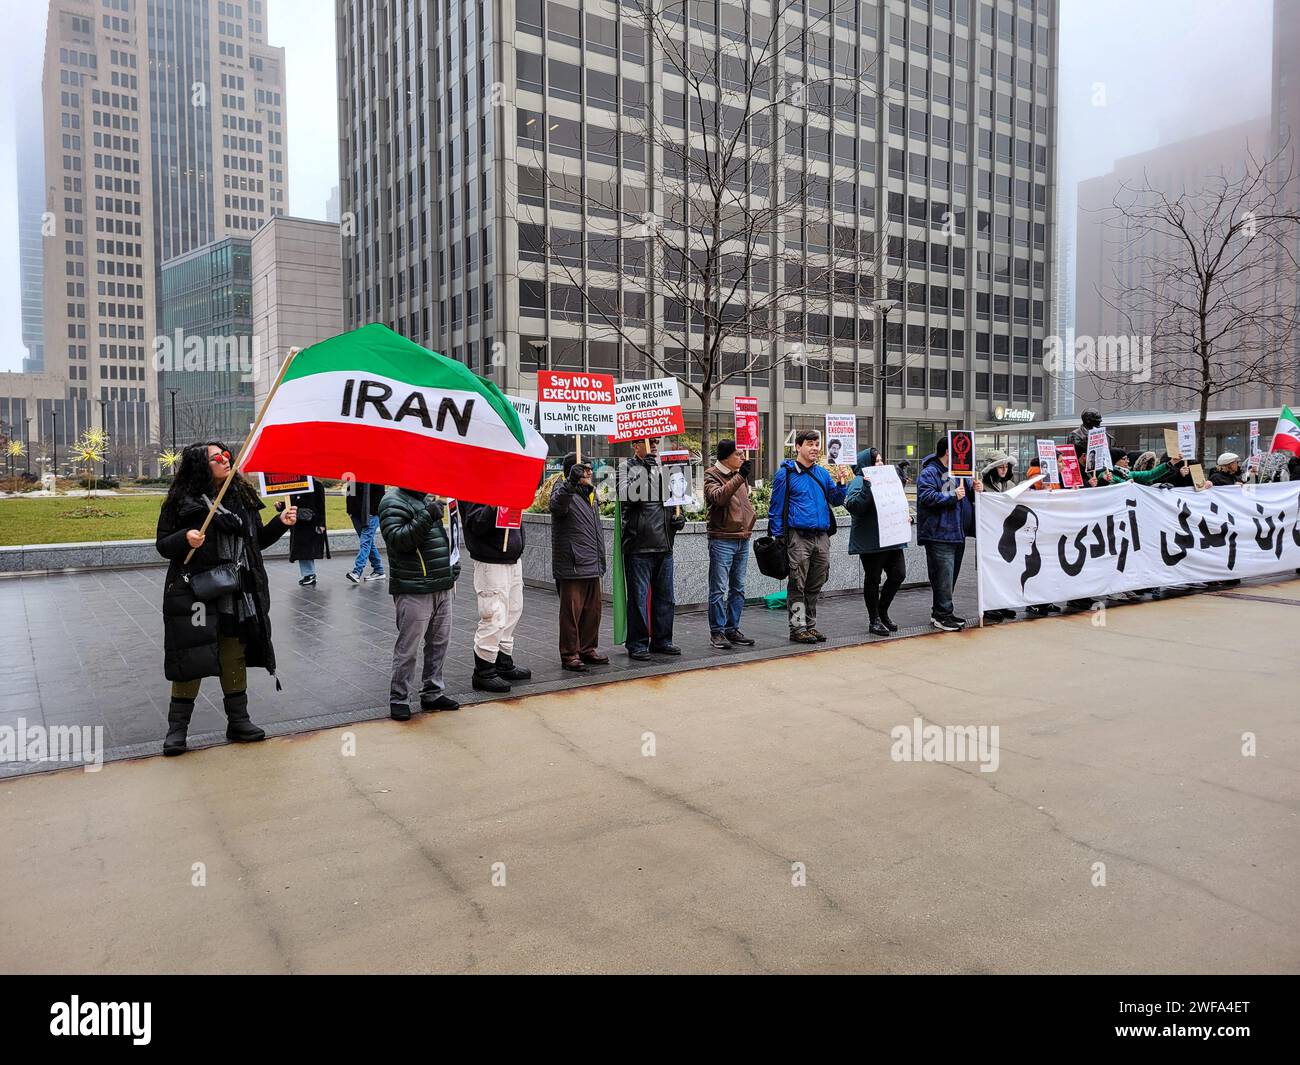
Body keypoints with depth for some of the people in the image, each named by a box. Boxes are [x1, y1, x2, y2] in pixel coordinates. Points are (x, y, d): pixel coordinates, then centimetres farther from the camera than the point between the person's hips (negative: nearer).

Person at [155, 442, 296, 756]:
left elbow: (256, 541, 16)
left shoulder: (243, 497, 9)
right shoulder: (182, 501, -5)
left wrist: (280, 523, 2)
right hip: (195, 594, -4)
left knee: (235, 658, 11)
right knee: (190, 660, 1)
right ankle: (177, 727, 15)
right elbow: (162, 545, -3)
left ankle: (238, 721, 23)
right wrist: (185, 539, -22)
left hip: (237, 595, 4)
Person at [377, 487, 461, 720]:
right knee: (408, 647, -1)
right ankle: (398, 698, 11)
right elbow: (397, 539, -22)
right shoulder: (393, 501, -9)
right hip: (414, 591, -8)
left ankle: (433, 692, 26)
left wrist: (453, 562, 18)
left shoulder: (430, 498, 16)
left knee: (439, 642, 14)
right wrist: (426, 516, -29)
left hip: (443, 586, 8)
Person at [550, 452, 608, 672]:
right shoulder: (563, 490, -7)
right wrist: (571, 482, -47)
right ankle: (569, 654, 5)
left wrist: (600, 559, 25)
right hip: (572, 565, -8)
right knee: (571, 611, -3)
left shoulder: (590, 493, 19)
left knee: (592, 610, 13)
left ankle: (587, 649, 25)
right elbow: (557, 505, -34)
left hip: (592, 566, 8)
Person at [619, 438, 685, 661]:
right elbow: (627, 496, -21)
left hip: (664, 545, 7)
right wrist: (644, 469, -25)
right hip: (638, 546, -6)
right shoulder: (628, 468, -4)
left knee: (665, 596, 12)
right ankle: (637, 644, 8)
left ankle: (662, 640, 24)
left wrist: (678, 517, 9)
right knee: (638, 597, -1)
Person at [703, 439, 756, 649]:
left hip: (743, 539, 8)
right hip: (722, 539, -8)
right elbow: (718, 496, -27)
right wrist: (739, 477, -33)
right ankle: (717, 632, 3)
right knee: (719, 589, -4)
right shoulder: (711, 475, -8)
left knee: (738, 588, 11)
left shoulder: (740, 474, 15)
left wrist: (751, 513, 15)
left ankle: (732, 629, 20)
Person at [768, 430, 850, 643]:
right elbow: (776, 508, -5)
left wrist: (840, 484, -3)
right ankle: (798, 628, 3)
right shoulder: (786, 473, -4)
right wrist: (778, 537, -9)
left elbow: (835, 501, 15)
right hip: (798, 536, -6)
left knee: (815, 586, 12)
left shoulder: (822, 473, 13)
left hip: (822, 537, 6)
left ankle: (810, 625, 22)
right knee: (797, 585, -3)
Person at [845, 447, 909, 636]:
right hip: (870, 541, -8)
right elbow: (853, 506, -23)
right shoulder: (859, 482, -8)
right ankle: (874, 620, 14)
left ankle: (882, 611, 25)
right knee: (873, 580, 3)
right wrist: (866, 487, -31)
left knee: (898, 574, 7)